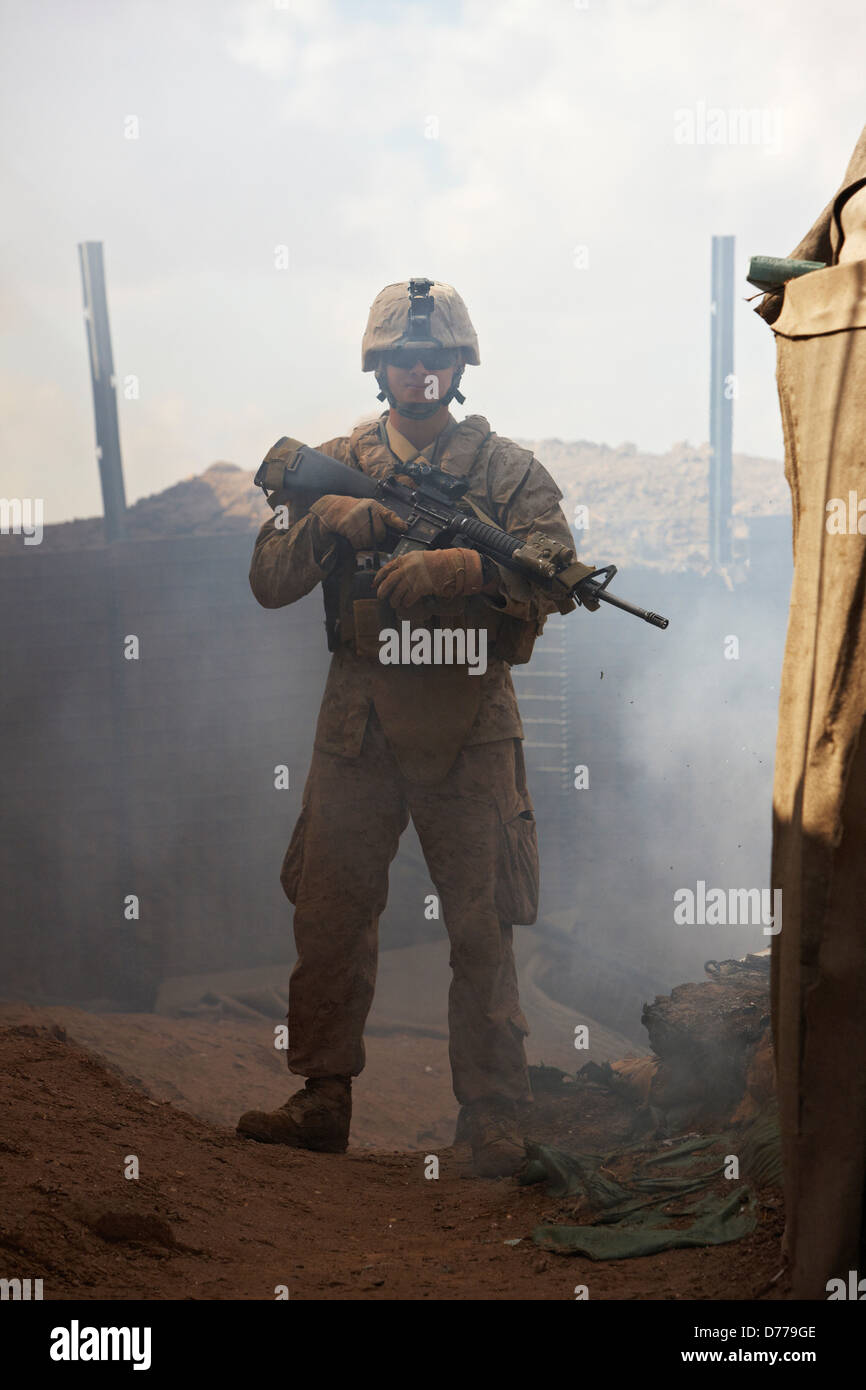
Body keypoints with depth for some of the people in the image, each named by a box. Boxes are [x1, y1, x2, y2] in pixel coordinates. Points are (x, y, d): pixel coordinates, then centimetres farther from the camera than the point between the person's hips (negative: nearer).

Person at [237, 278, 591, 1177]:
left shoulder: (505, 469, 4)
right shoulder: (336, 465, 10)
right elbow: (269, 583, 3)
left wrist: (458, 570, -26)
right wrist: (326, 520, -15)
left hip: (467, 724, -2)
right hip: (355, 719, 3)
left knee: (481, 927, 0)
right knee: (329, 912, 6)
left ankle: (494, 1120, 9)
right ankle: (324, 1101, 20)